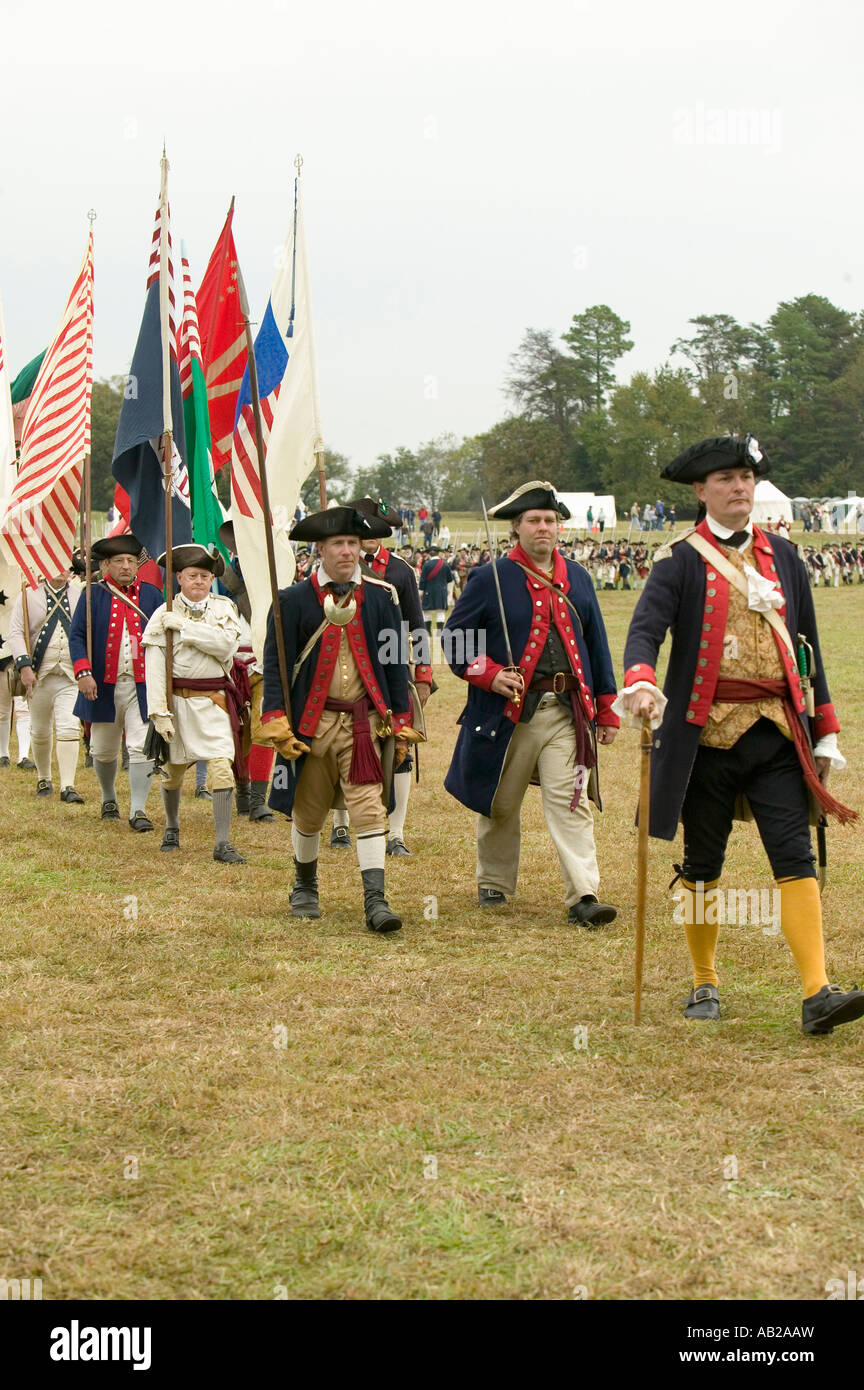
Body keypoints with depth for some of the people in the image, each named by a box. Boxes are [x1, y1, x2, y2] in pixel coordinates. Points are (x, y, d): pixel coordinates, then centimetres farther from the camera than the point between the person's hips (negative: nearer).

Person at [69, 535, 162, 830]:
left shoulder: (151, 594, 7)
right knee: (103, 751, 12)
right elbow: (77, 636, -2)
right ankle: (109, 800, 36)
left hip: (143, 685, 0)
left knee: (142, 747, -11)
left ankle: (138, 810, -6)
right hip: (104, 686, 0)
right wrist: (83, 672, -17)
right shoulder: (93, 595, 3)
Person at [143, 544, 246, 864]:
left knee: (222, 768, -14)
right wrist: (159, 712, -17)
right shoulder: (164, 615, -2)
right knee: (173, 771, 13)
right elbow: (154, 666, -9)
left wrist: (184, 626, -18)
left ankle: (223, 844, -12)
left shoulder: (224, 608, 3)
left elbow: (226, 644, -16)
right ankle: (172, 828, 38)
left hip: (213, 701, 0)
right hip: (176, 698, 0)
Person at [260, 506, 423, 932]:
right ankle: (305, 887, 33)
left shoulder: (380, 597, 4)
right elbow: (275, 664, -2)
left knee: (369, 808, -9)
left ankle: (375, 901, -10)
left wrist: (401, 721, 5)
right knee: (308, 812, 12)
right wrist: (276, 722, -11)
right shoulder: (294, 600, -2)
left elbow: (395, 662, 8)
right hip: (312, 720, 0)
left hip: (365, 721, 0)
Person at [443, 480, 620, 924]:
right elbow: (455, 637, 2)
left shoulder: (576, 578, 11)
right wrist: (487, 674, -14)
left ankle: (583, 896, -12)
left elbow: (596, 644, 16)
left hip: (567, 710, 2)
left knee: (571, 801, -8)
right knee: (500, 804, 11)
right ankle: (494, 883, 30)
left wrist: (606, 710, 14)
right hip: (509, 711, -2)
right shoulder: (491, 578, -1)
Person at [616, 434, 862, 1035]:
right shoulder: (680, 561, -2)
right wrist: (640, 682, -38)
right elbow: (646, 629, -16)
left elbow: (807, 646, 14)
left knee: (795, 856, -8)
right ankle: (704, 985, 23)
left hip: (776, 732, 2)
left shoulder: (782, 557, 10)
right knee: (703, 865, 8)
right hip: (707, 732, -2)